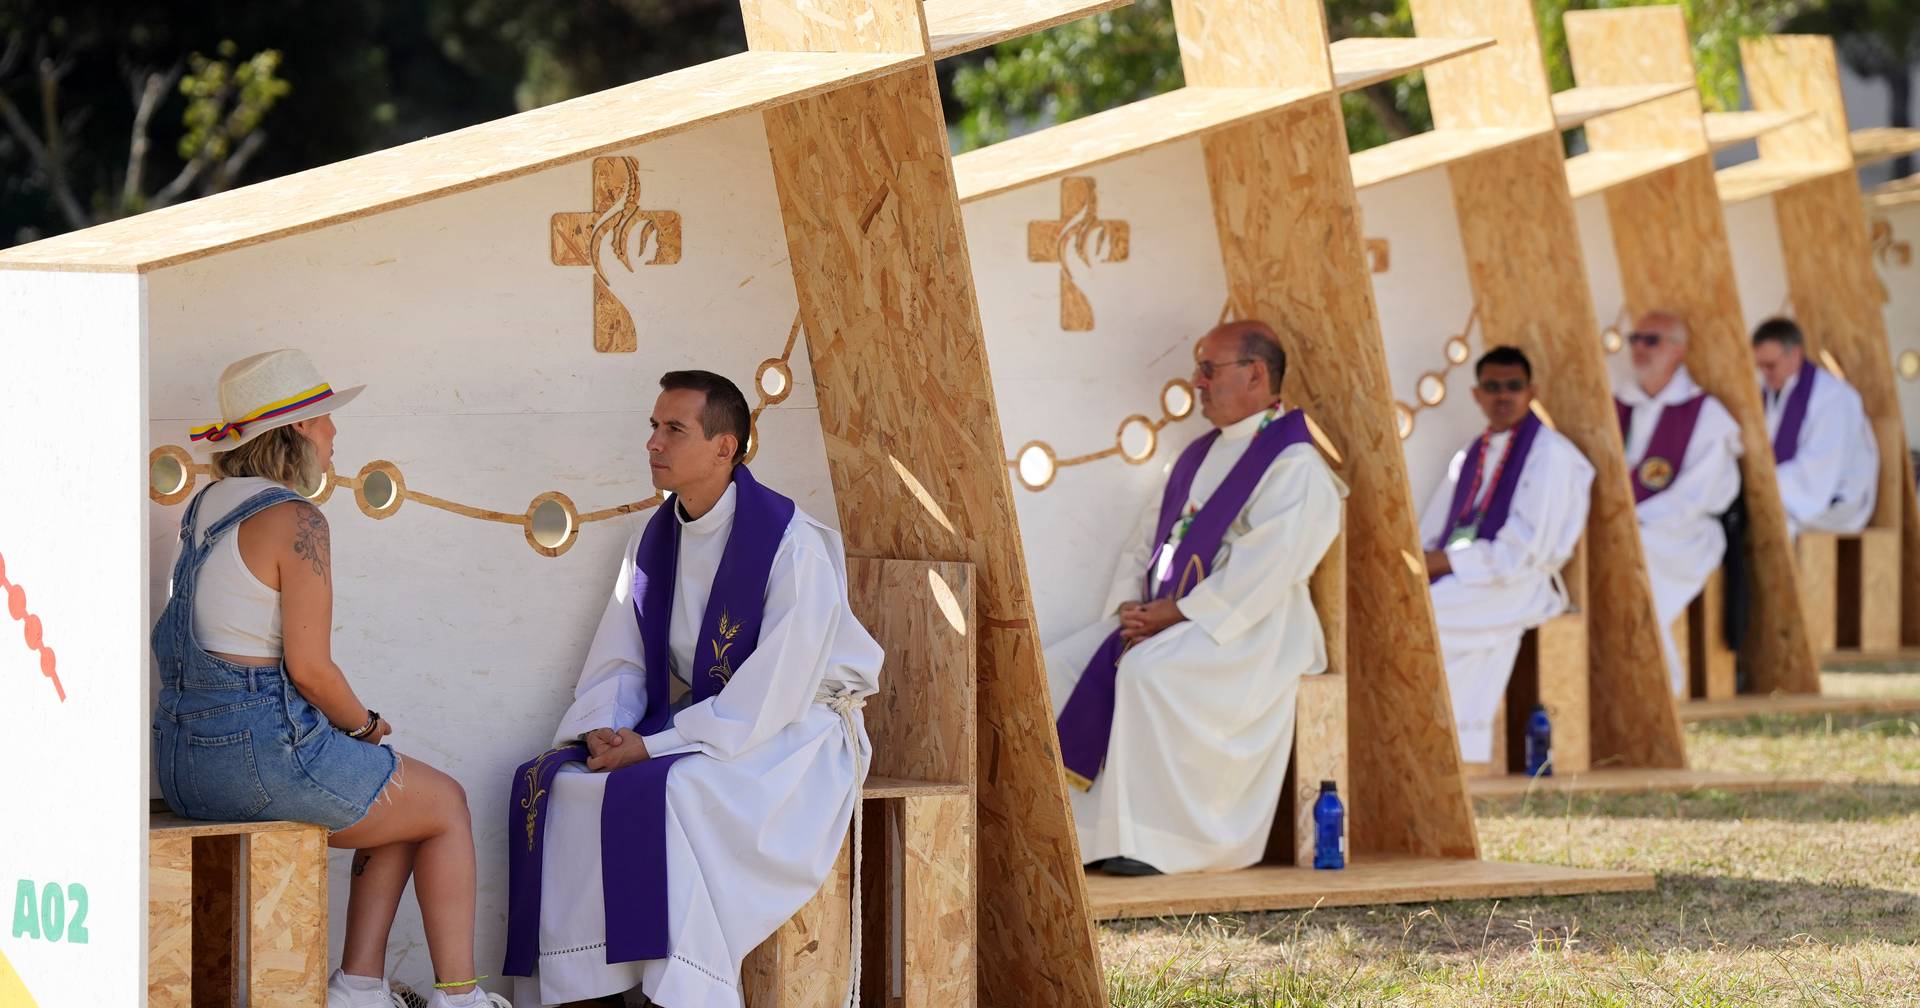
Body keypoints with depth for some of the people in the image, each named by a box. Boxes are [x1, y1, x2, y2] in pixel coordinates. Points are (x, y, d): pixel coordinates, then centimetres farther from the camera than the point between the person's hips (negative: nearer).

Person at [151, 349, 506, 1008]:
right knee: (445, 805, 14)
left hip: (184, 757, 9)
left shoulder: (206, 508, 13)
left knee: (401, 805, 25)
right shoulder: (295, 521, -14)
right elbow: (309, 667, -18)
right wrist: (364, 724, 1)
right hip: (263, 750, -9)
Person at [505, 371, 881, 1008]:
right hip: (694, 726, 7)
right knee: (555, 783, -14)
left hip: (793, 734, -7)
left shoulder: (793, 548, -18)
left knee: (675, 793, -35)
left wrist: (653, 746, -24)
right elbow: (617, 663, 9)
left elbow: (773, 693, -22)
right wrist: (601, 731, -13)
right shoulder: (654, 543, 6)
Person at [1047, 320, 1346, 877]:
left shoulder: (1293, 465, -8)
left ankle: (1151, 844, -30)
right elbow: (1145, 539, 20)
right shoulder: (1198, 456, 20)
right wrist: (1130, 607, 0)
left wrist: (1173, 613, -19)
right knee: (1060, 667, -11)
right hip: (1162, 619, 9)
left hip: (1246, 628, -9)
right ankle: (1077, 829, -14)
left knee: (1148, 671, -35)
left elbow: (1260, 575, -19)